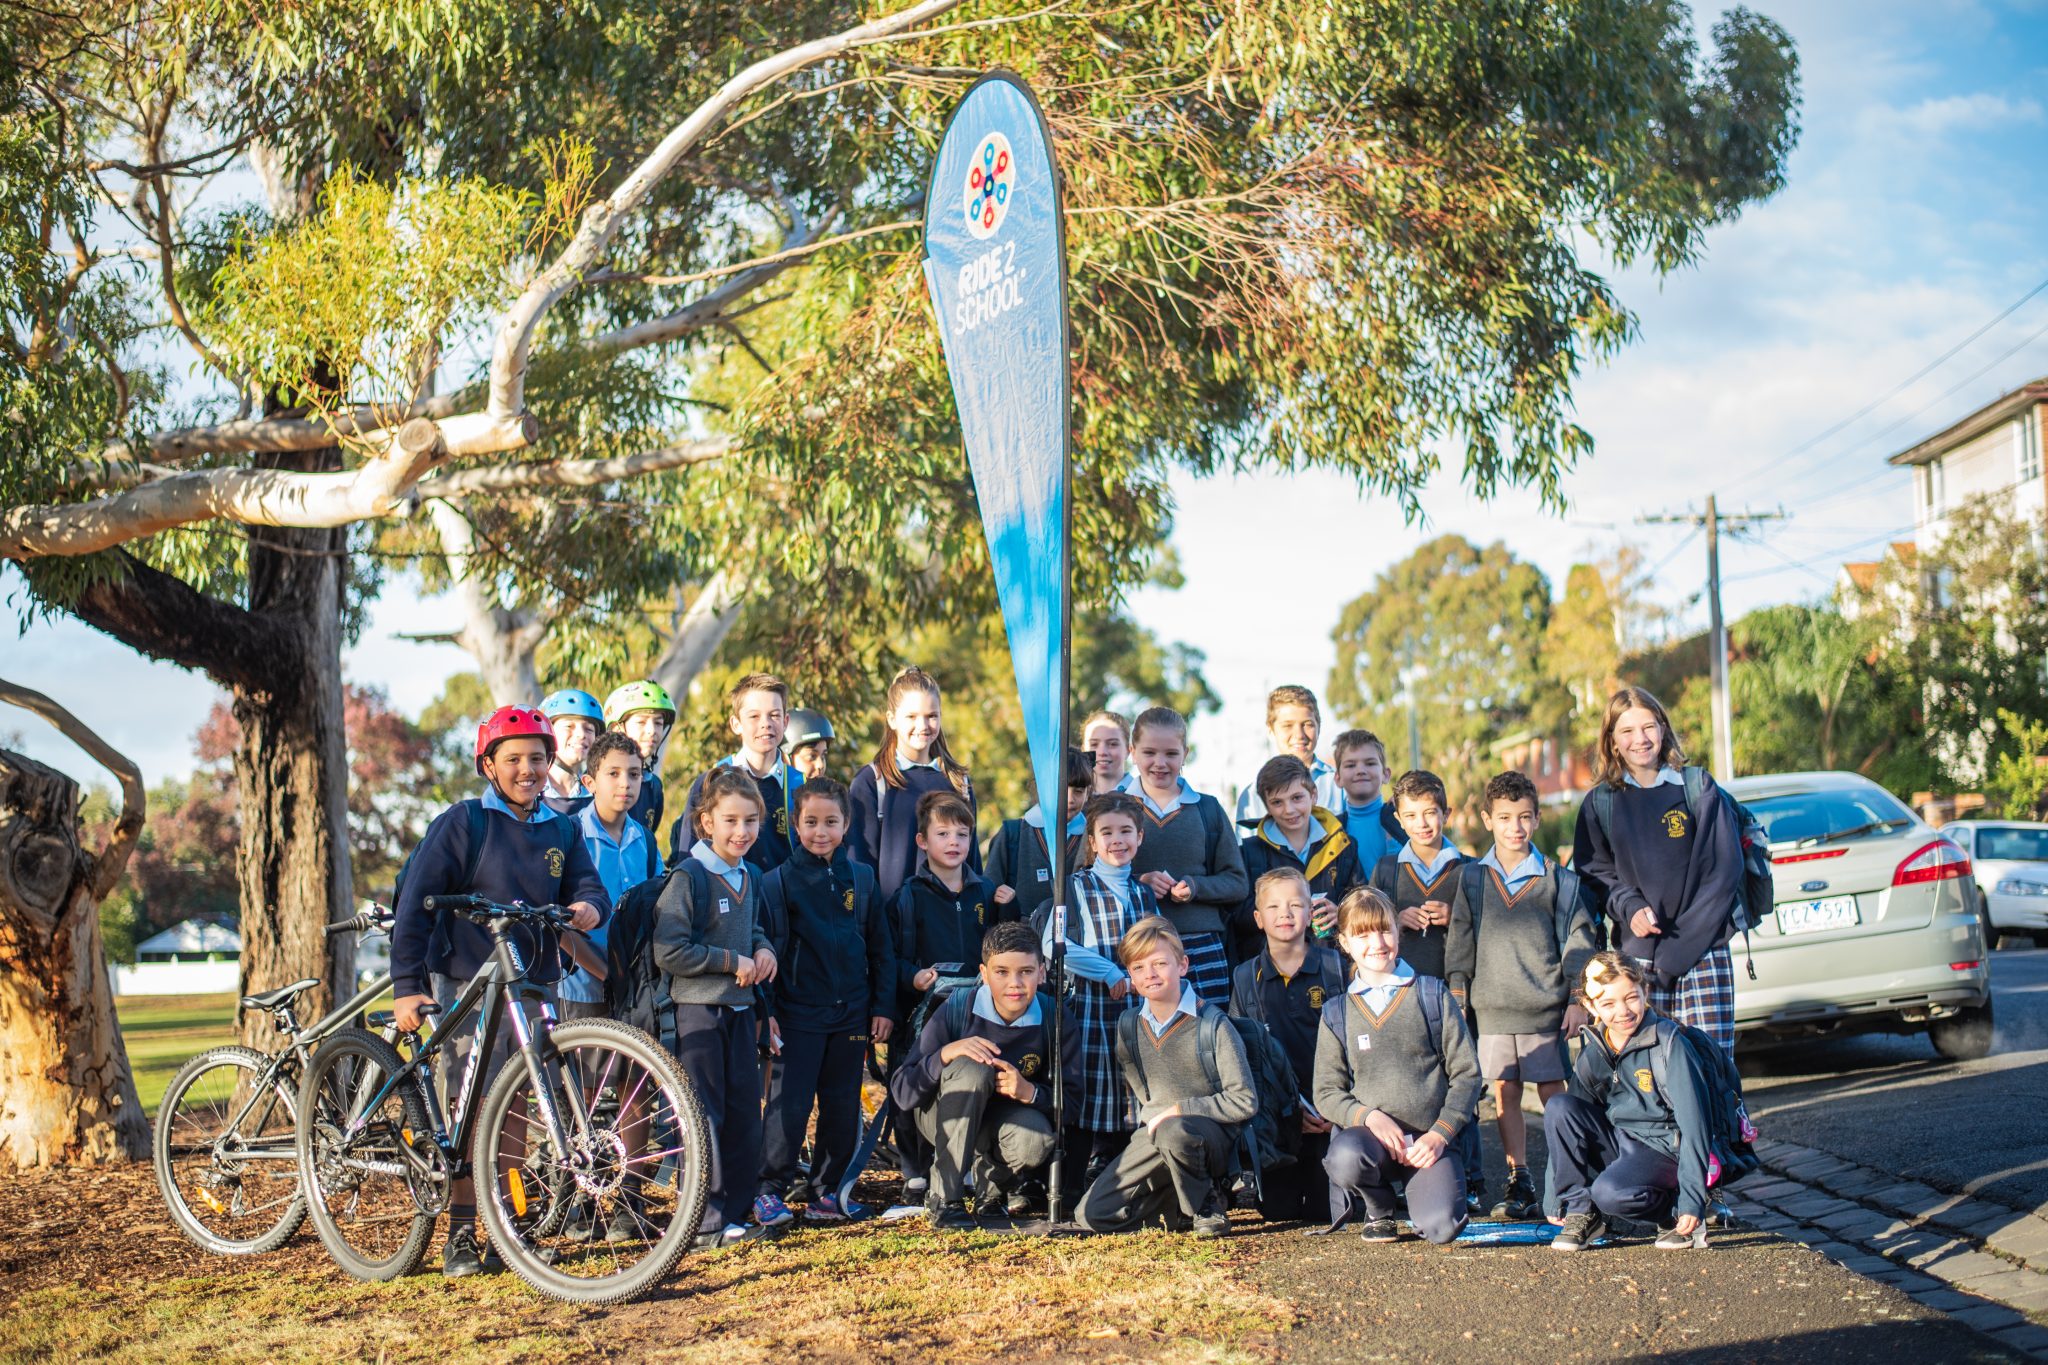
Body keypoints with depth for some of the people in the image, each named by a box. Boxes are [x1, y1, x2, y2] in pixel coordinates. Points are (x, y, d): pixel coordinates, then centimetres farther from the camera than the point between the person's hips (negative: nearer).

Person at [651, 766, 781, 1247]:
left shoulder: (750, 877, 10)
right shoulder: (688, 878, -14)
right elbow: (668, 952, -19)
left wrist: (764, 950, 4)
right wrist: (731, 961, -16)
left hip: (740, 1009, 7)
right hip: (699, 1011, -7)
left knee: (744, 1110, 12)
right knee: (704, 1116, -2)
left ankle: (743, 1202, 23)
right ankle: (705, 1221, 4)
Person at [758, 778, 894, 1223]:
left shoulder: (862, 878, 6)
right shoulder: (777, 881, -3)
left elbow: (881, 948, 10)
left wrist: (883, 1007, 5)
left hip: (851, 1015, 3)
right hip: (797, 1015, -3)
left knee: (843, 1109, 8)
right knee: (789, 1107, -5)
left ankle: (825, 1190, 21)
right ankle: (772, 1190, 9)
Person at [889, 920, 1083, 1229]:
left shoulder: (1055, 1018, -16)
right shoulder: (958, 1008, -22)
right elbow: (901, 1092, -23)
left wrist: (1031, 1093, -32)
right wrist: (945, 1054, -40)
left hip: (1006, 1116, 1)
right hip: (946, 1117, -1)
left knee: (1036, 1142, -34)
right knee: (971, 1070, -34)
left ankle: (992, 1181, 4)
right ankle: (943, 1200, -23)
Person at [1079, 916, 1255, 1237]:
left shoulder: (1212, 1024, -11)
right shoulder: (1128, 1025, 5)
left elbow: (1245, 1102, -14)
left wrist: (1179, 1110, -16)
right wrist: (1153, 1116, 3)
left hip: (1213, 1136, -5)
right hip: (1153, 1134, 5)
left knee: (1173, 1132, -41)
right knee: (1094, 1215, -11)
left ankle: (1207, 1205, -12)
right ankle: (1170, 1196, 13)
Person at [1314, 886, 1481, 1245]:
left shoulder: (1433, 996, 7)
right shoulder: (1336, 1014, 9)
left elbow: (1466, 1072, 5)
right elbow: (1327, 1093, 6)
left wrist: (1439, 1135, -9)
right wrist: (1369, 1116, -14)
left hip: (1430, 1138, -1)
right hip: (1368, 1131, 1)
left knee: (1440, 1226, -25)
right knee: (1345, 1158, -36)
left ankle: (1422, 1187, 14)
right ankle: (1379, 1208, 1)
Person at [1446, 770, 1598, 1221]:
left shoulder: (1560, 881, 3)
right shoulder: (1472, 879, 8)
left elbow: (1577, 941, 4)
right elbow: (1460, 942, 11)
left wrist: (1577, 1000, -1)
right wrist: (1457, 993, 6)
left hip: (1546, 1006, -2)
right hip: (1492, 1009, 2)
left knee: (1552, 1092, -1)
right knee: (1504, 1092, 2)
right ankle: (1519, 1184, 9)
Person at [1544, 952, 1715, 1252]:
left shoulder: (1667, 1043, -15)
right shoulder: (1593, 1051, 0)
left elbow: (1694, 1124, -17)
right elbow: (1569, 1121, 5)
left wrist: (1692, 1202, -23)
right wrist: (1555, 1200, 2)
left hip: (1665, 1148, -6)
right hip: (1618, 1142, 6)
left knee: (1609, 1192, -34)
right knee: (1558, 1107, -16)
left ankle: (1674, 1212, -4)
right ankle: (1580, 1211, -8)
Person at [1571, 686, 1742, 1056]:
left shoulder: (1698, 787, 5)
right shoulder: (1599, 804, 10)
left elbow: (1724, 870, 1)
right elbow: (1594, 872, 12)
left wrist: (1678, 946, -6)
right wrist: (1628, 906, -10)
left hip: (1702, 951, -1)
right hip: (1637, 955, 1)